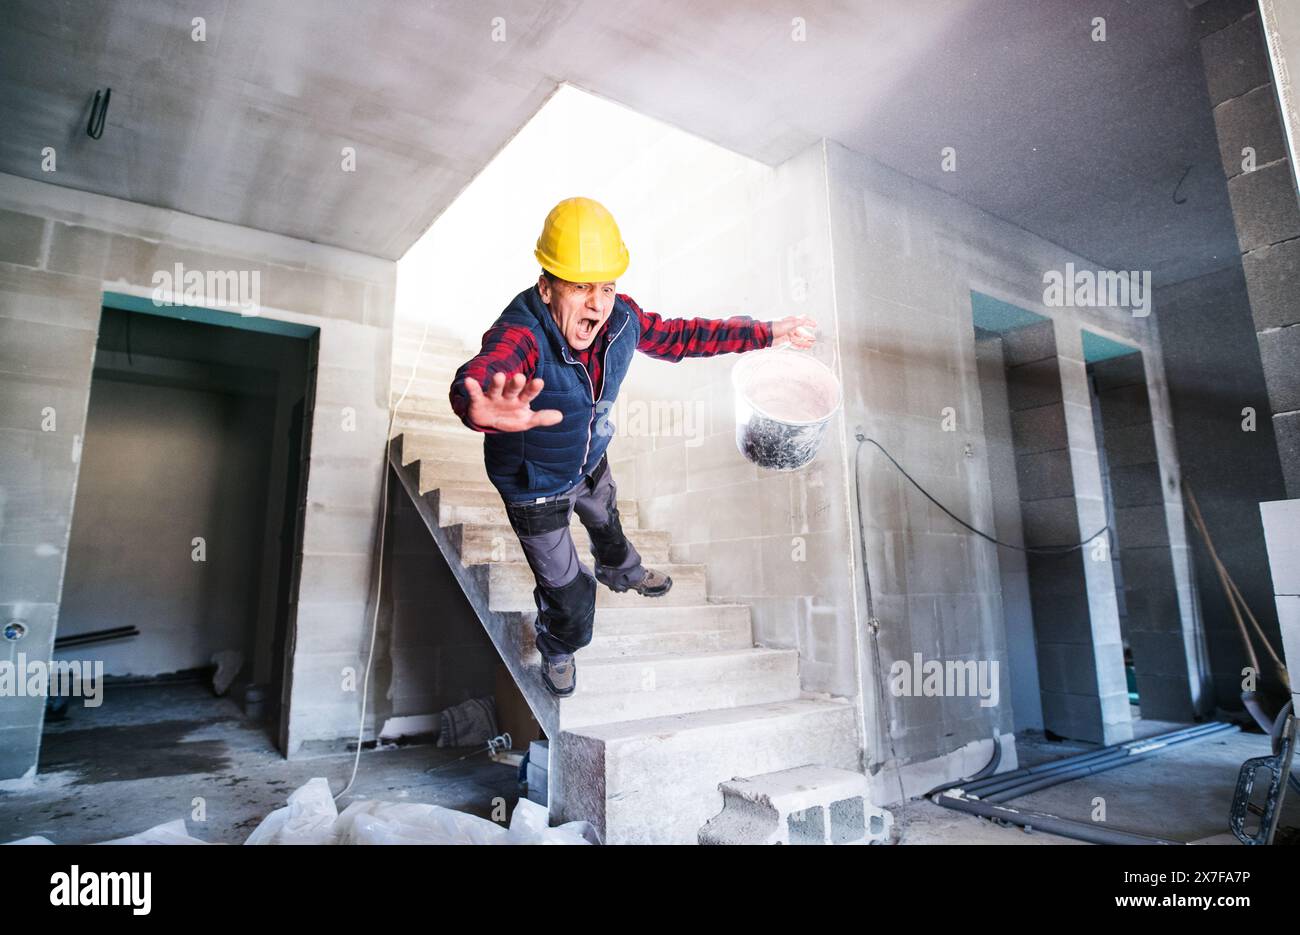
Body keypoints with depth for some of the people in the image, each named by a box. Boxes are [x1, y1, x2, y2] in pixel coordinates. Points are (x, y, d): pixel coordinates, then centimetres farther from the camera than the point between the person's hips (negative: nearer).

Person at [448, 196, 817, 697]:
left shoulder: (620, 319, -22)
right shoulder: (521, 335, -41)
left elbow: (680, 335, -5)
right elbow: (476, 377, -63)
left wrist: (767, 332, -1)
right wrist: (483, 408, -89)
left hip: (591, 461, 6)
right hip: (535, 488, -5)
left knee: (607, 522, 36)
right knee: (566, 593, 13)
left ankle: (622, 572, 74)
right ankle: (557, 647, 50)